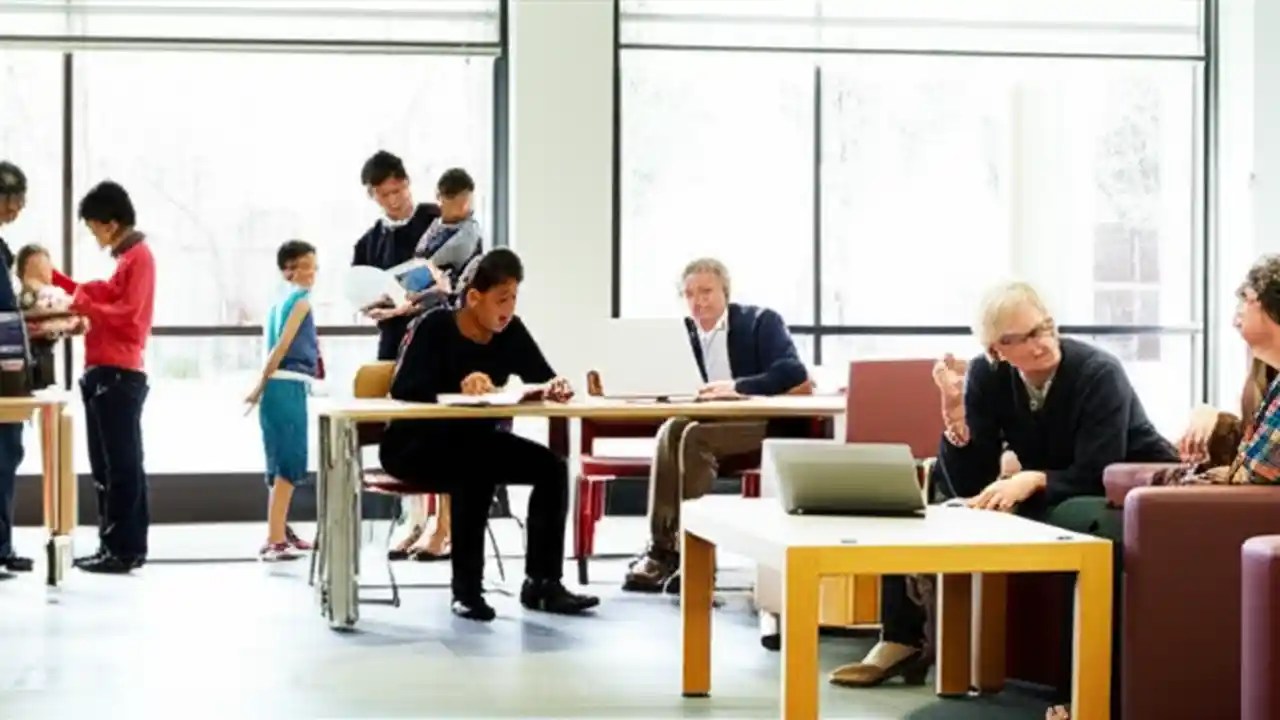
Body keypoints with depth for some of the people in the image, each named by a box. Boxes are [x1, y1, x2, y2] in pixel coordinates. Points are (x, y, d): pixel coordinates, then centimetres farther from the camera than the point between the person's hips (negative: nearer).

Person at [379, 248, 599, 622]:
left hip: (475, 442, 6)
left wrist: (555, 388, -32)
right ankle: (466, 589, -27)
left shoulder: (511, 332, -2)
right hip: (414, 445, -6)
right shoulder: (435, 327, -17)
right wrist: (459, 389, -46)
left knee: (551, 466, -15)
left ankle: (542, 582, -7)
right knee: (475, 472, -37)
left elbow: (545, 379, -7)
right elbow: (402, 389, -30)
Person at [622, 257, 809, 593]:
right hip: (710, 425, 5)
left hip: (763, 426, -4)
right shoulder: (681, 332, 14)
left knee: (696, 436, -31)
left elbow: (795, 373, -15)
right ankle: (661, 547, -31)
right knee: (671, 430, -28)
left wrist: (737, 386, -26)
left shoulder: (761, 322, -1)